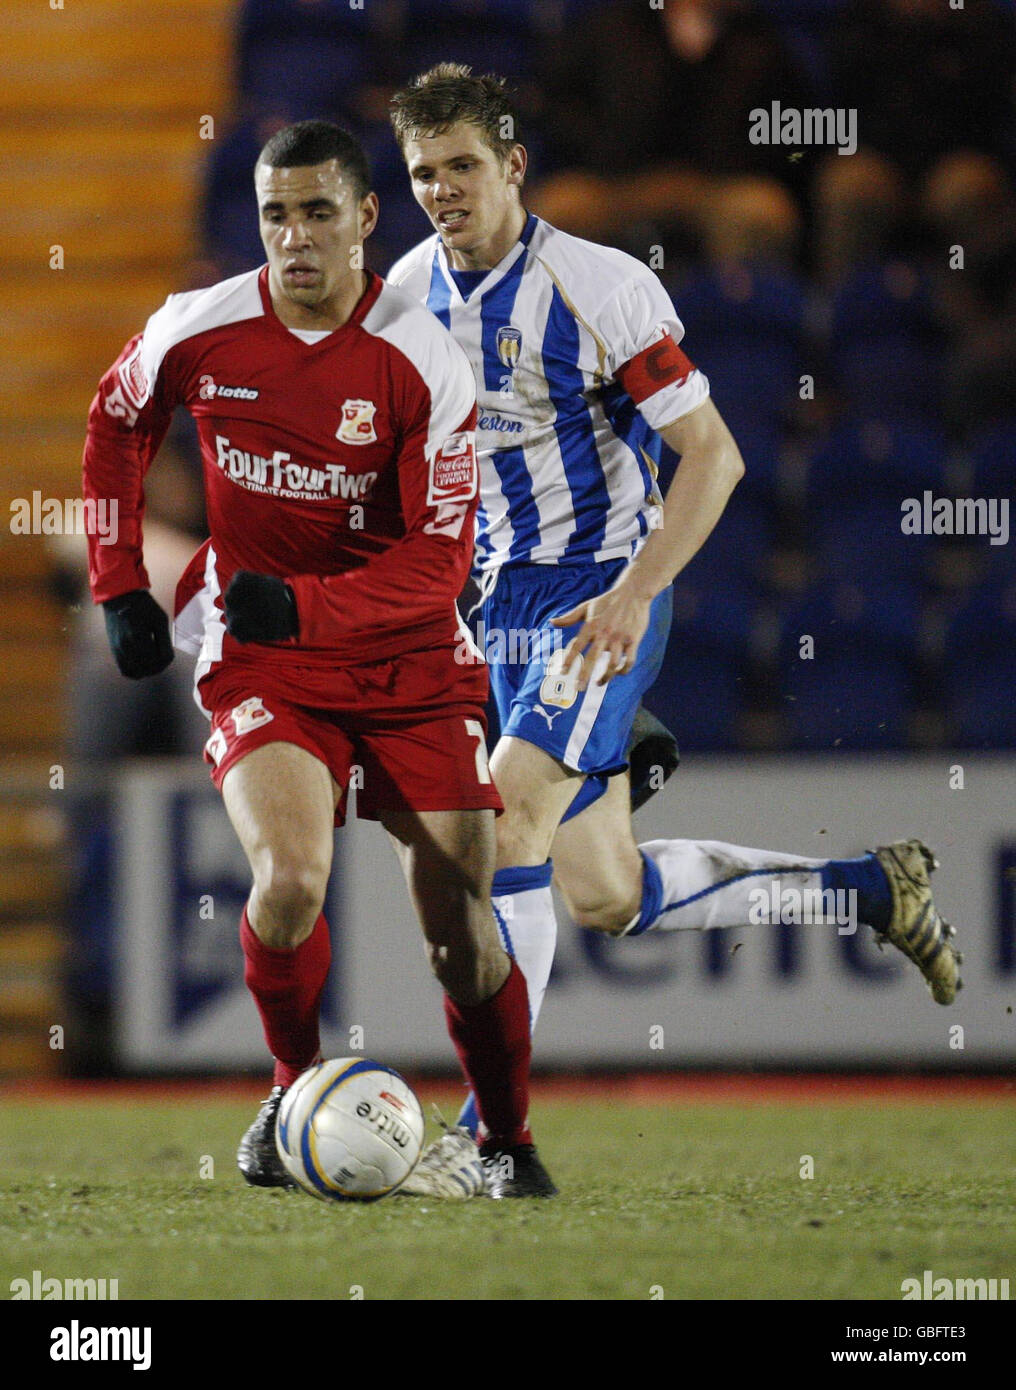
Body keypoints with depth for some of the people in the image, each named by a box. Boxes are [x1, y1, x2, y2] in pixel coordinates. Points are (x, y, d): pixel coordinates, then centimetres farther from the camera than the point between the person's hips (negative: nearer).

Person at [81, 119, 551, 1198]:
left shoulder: (422, 364, -14)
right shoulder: (198, 332, -8)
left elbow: (439, 561, -14)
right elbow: (115, 426, 15)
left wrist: (301, 605, -28)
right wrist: (120, 589, 10)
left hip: (408, 663, 0)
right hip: (257, 664, 0)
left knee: (461, 928, -2)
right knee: (290, 878, -25)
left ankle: (509, 1140, 22)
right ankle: (293, 1092, 1)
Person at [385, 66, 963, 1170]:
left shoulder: (602, 288, -16)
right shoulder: (406, 293, 2)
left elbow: (711, 454, -15)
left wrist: (632, 594, -24)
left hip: (604, 598, -7)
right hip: (505, 606, 7)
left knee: (503, 822, -24)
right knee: (605, 899, 7)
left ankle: (498, 1118, -19)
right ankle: (869, 891, 26)